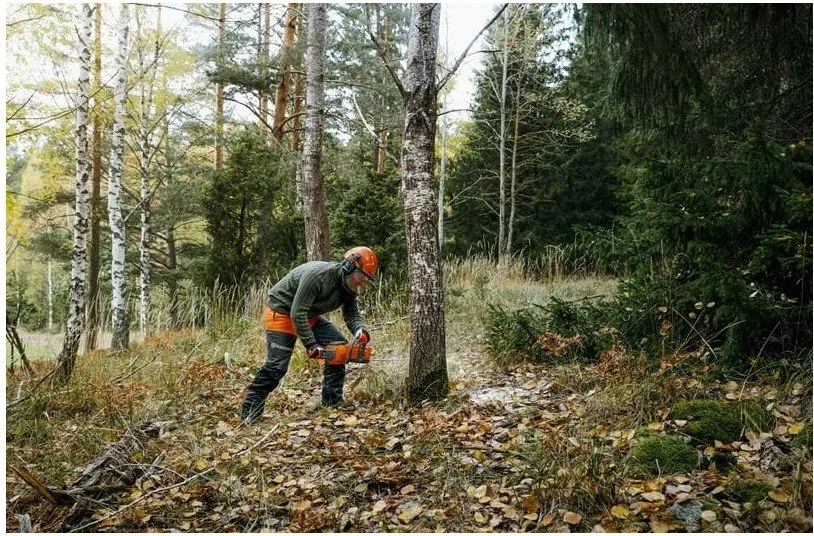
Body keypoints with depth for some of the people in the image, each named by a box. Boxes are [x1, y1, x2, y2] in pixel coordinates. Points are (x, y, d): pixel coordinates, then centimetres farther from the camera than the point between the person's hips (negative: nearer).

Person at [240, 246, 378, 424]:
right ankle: (249, 413, -1)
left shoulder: (348, 284, -9)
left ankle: (332, 401, 6)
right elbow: (297, 313, -33)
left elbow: (352, 314, -4)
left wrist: (361, 330, -27)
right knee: (277, 364, -14)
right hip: (282, 312, -8)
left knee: (339, 345, -3)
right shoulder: (317, 275, -35)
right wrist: (310, 345, -28)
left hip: (308, 316, 8)